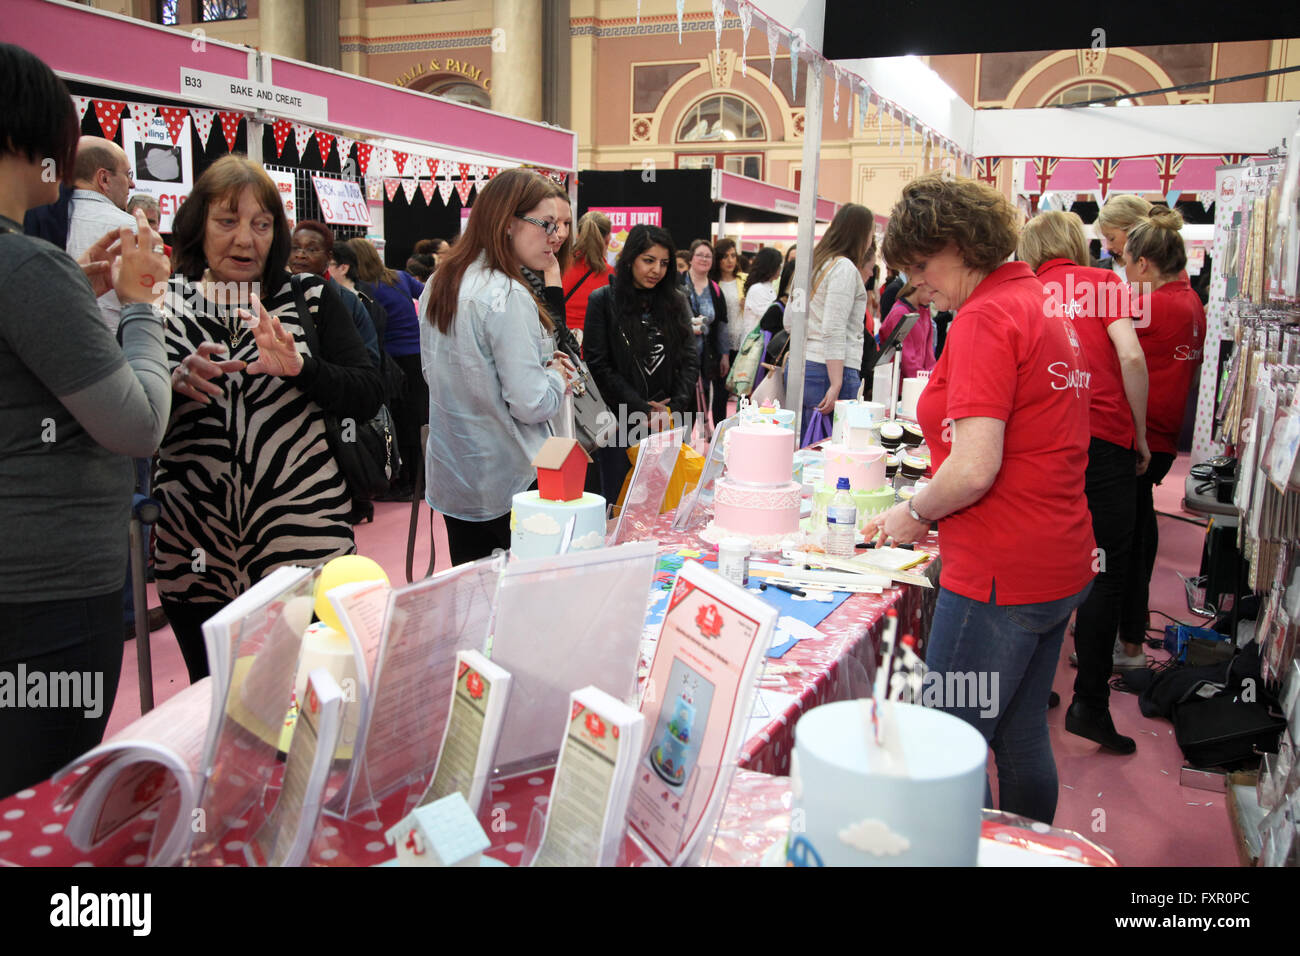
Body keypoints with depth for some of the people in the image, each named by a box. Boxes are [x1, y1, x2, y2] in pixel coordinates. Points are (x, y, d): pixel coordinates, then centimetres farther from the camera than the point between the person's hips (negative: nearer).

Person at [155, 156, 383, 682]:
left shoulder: (311, 297, 4)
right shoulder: (162, 303, 6)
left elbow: (368, 396, -4)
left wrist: (299, 366, -20)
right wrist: (173, 380, -15)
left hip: (305, 540, -1)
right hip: (196, 554, 1)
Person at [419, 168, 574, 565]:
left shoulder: (438, 285, 6)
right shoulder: (507, 296, -20)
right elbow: (531, 405, -23)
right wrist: (556, 376, 0)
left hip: (451, 481, 8)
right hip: (508, 487, -8)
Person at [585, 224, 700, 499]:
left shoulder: (676, 302, 10)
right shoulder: (603, 300, -1)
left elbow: (690, 360, 6)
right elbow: (598, 365, -7)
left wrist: (675, 410, -8)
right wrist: (643, 409, -11)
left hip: (669, 422, 3)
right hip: (620, 422, -2)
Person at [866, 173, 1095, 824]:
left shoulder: (985, 317, -16)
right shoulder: (1042, 305, 14)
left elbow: (974, 469, -24)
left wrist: (915, 513, -6)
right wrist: (936, 516, 14)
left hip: (1000, 576, -10)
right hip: (1061, 560, 10)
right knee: (1021, 738, 20)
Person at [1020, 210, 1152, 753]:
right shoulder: (1102, 284, 5)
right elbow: (1130, 357, -6)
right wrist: (1140, 434, 2)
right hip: (1104, 439, -3)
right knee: (1108, 571, 3)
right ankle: (1090, 704, 1)